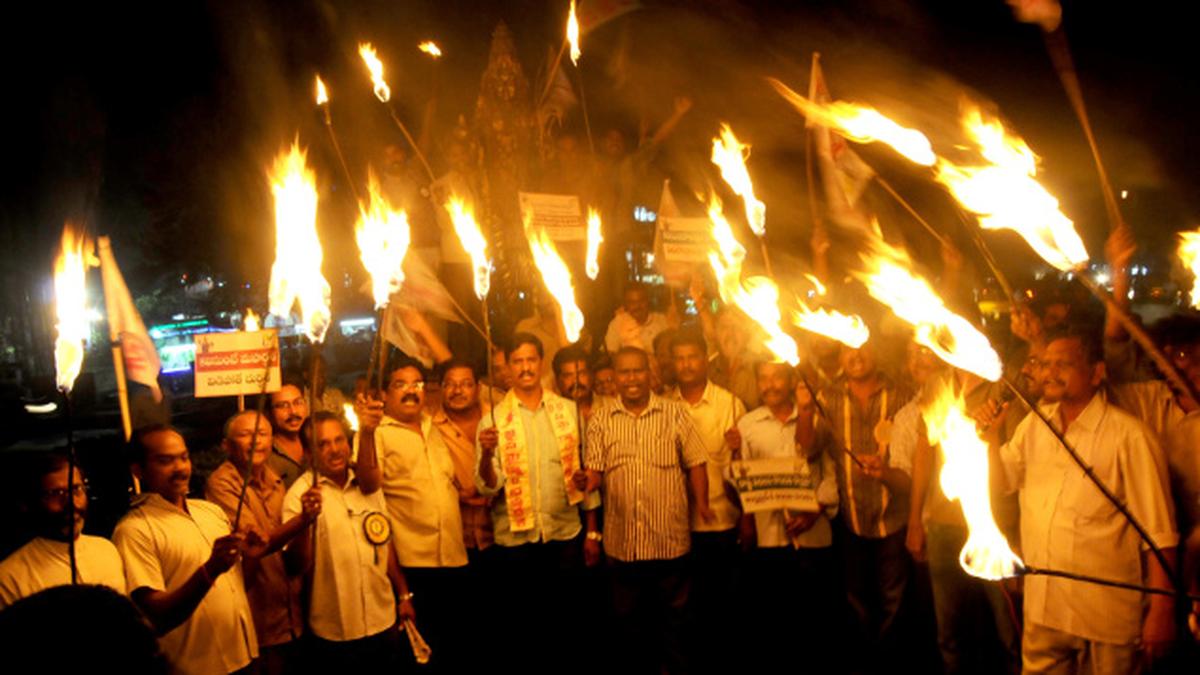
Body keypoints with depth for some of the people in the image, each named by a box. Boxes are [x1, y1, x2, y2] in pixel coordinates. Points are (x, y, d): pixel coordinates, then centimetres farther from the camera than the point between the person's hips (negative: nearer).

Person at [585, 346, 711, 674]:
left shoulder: (675, 413, 1)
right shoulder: (601, 420, 4)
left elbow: (696, 465, 1)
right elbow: (593, 473, 1)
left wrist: (702, 505, -8)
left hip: (670, 540, -1)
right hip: (622, 542, 2)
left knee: (674, 618, 12)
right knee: (630, 620, 16)